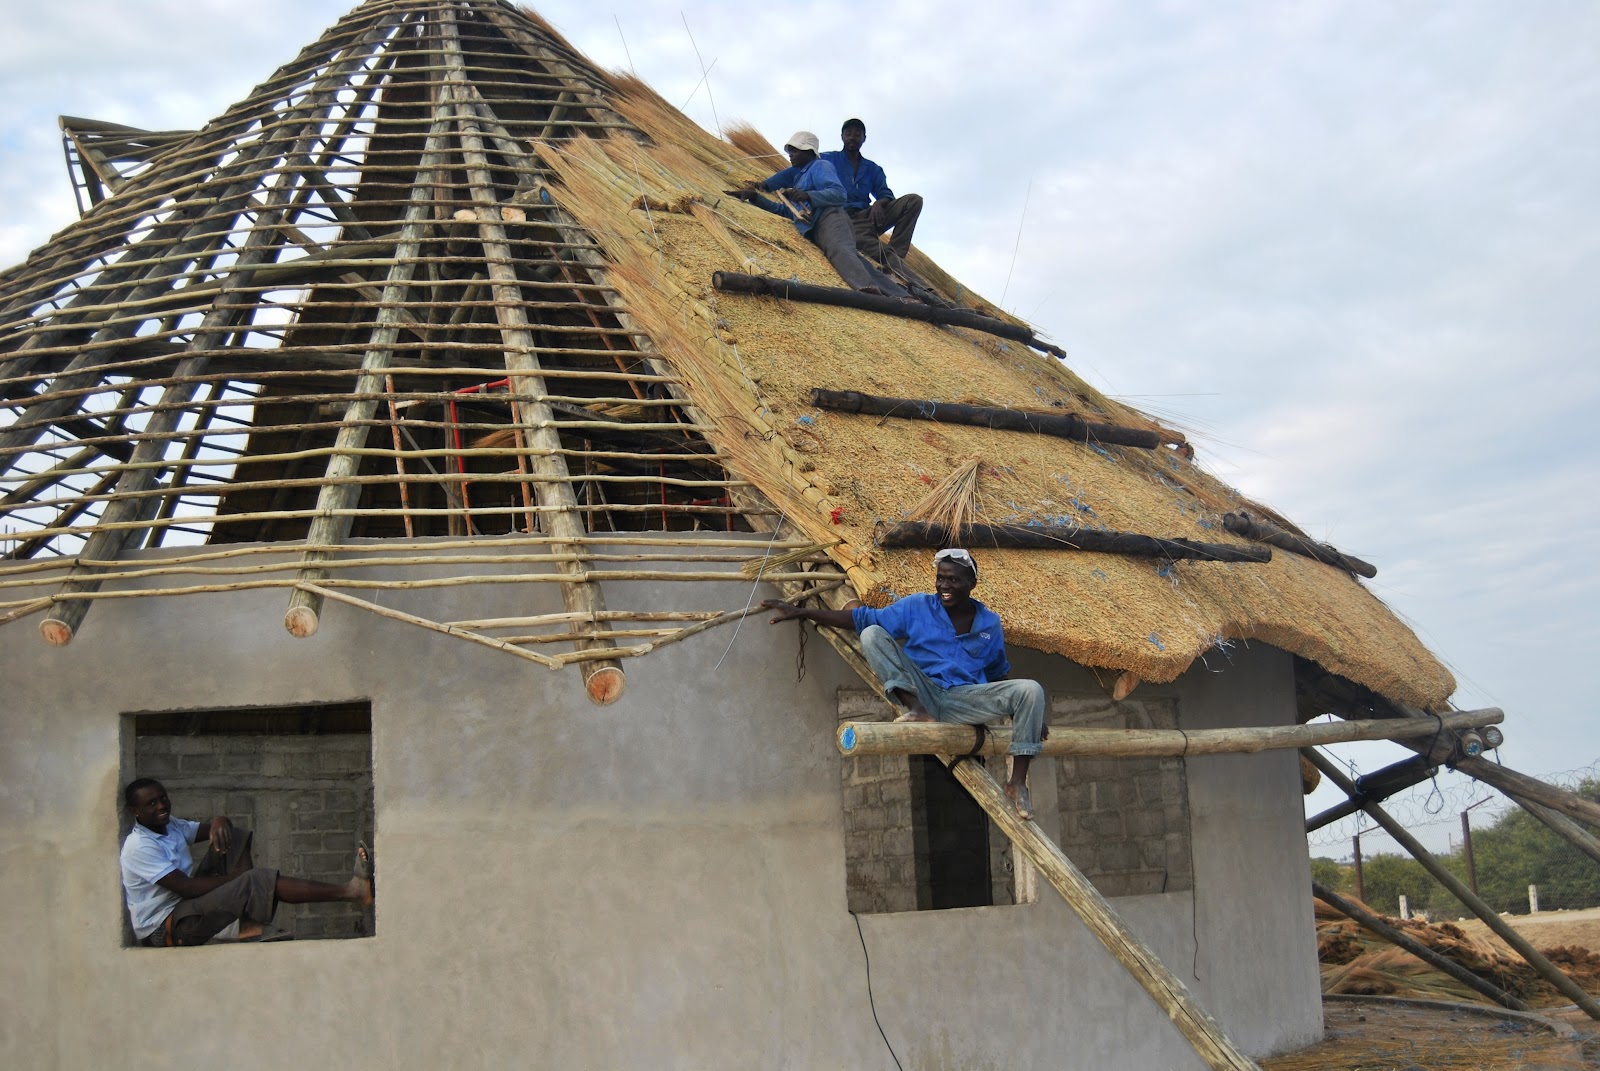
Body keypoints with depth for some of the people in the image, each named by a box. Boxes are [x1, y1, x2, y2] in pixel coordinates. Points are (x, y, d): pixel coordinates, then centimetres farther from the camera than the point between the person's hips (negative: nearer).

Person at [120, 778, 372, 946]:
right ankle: (351, 892, -32)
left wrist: (219, 823, -15)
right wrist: (234, 878, -17)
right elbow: (186, 887, -23)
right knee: (256, 880, -25)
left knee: (235, 837, 2)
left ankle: (248, 924, -15)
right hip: (164, 928, -10)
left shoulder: (171, 826, 11)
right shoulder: (138, 846, -17)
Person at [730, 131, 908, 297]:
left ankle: (867, 288, -68)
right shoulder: (799, 176, 40)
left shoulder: (820, 166, 13)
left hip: (830, 217, -6)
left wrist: (807, 196, -18)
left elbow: (839, 193, -4)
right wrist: (754, 197, 28)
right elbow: (784, 210, 38)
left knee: (839, 249, -37)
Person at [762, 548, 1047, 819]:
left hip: (964, 702, 1)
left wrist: (1027, 715, 13)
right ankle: (917, 710, -28)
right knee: (872, 634, -16)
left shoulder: (989, 623, 10)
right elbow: (863, 618, 2)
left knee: (1030, 690, -23)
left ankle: (1018, 782, -21)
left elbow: (998, 675, 21)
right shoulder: (917, 607, 5)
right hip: (924, 693, -1)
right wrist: (802, 612, -6)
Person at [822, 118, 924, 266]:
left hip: (866, 217, 6)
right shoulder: (827, 159, 13)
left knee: (914, 200, -14)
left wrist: (879, 203, -13)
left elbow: (887, 195, 12)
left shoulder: (872, 169, 22)